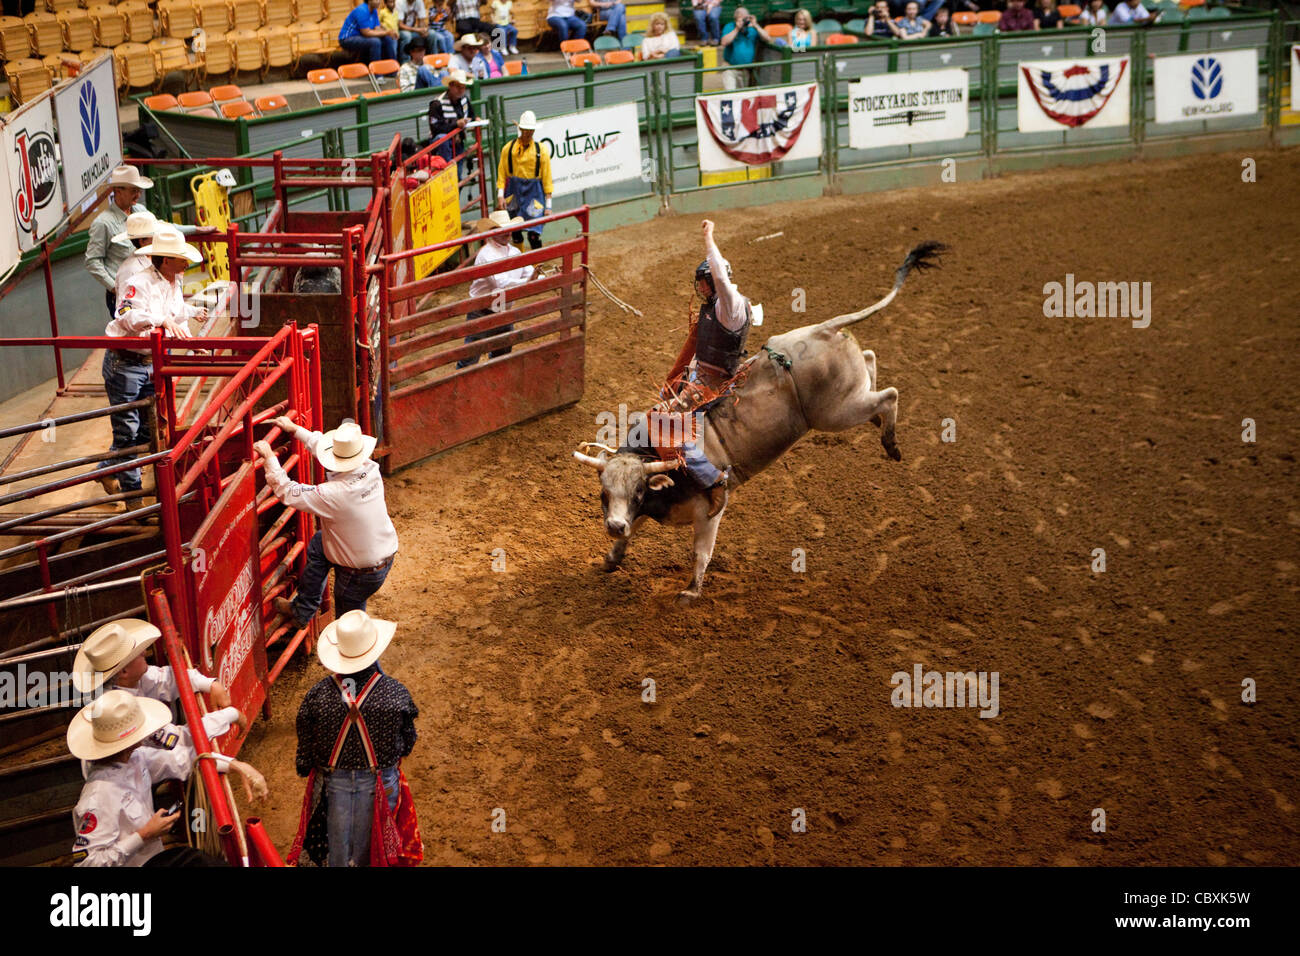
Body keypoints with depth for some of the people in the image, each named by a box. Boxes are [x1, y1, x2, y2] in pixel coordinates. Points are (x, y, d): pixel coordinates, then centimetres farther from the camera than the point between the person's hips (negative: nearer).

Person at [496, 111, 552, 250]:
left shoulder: (541, 150, -1)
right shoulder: (508, 148, 1)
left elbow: (547, 178, 0)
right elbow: (501, 174, 3)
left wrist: (548, 205, -2)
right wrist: (500, 195, -8)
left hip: (534, 192, -2)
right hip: (514, 191, 2)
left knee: (534, 234, -8)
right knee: (515, 234, 7)